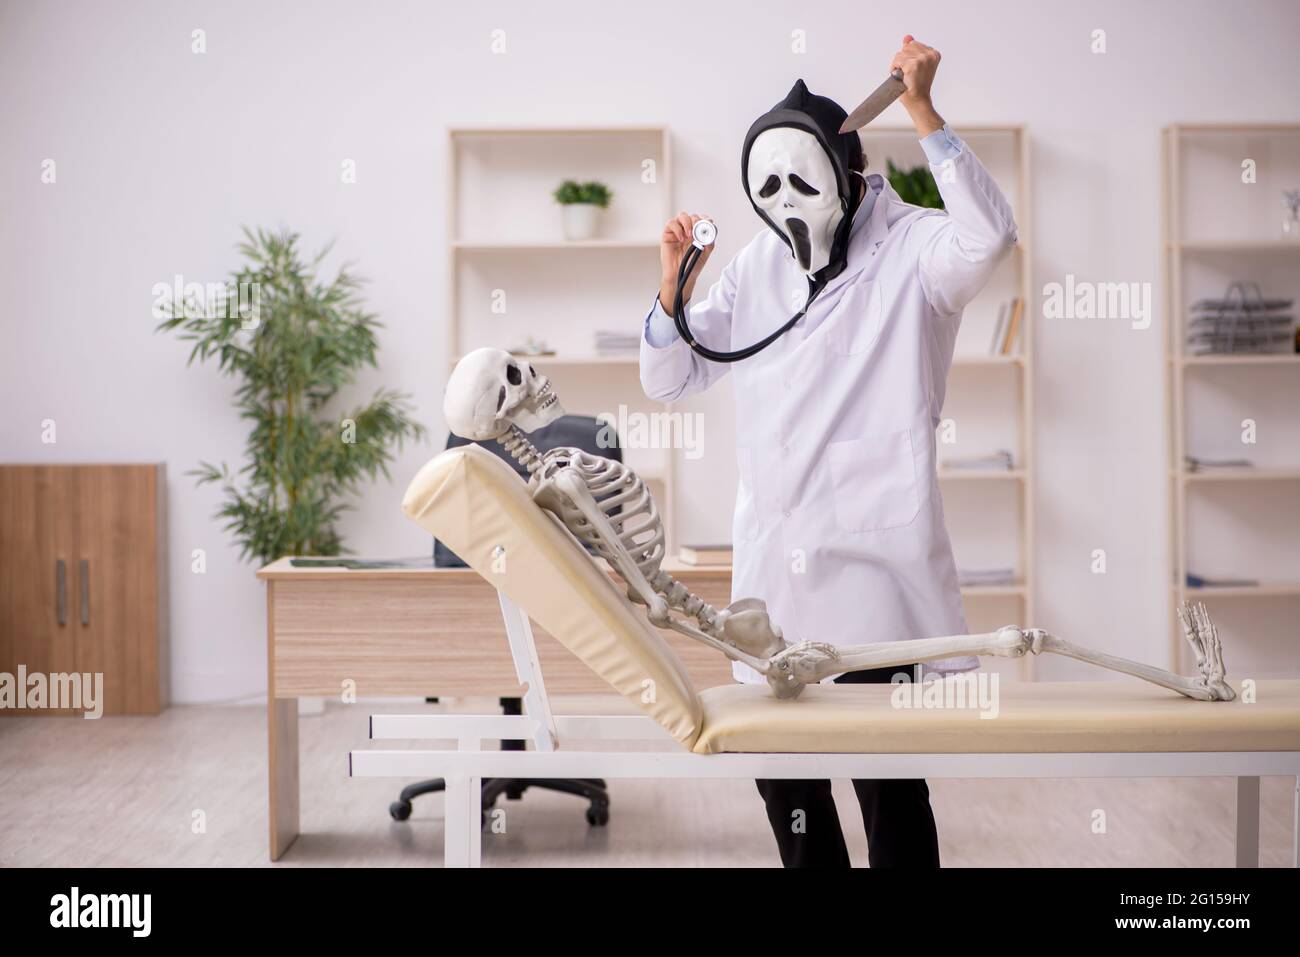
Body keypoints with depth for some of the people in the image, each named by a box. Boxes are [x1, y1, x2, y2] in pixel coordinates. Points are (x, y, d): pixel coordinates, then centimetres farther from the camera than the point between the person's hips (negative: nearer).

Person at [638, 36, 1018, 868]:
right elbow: (669, 380, 16)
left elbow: (989, 235, -26)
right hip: (772, 554, 6)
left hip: (871, 557, -6)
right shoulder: (756, 266, 13)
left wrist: (921, 110, -26)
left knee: (886, 768, -4)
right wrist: (674, 286, -2)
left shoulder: (911, 251, -3)